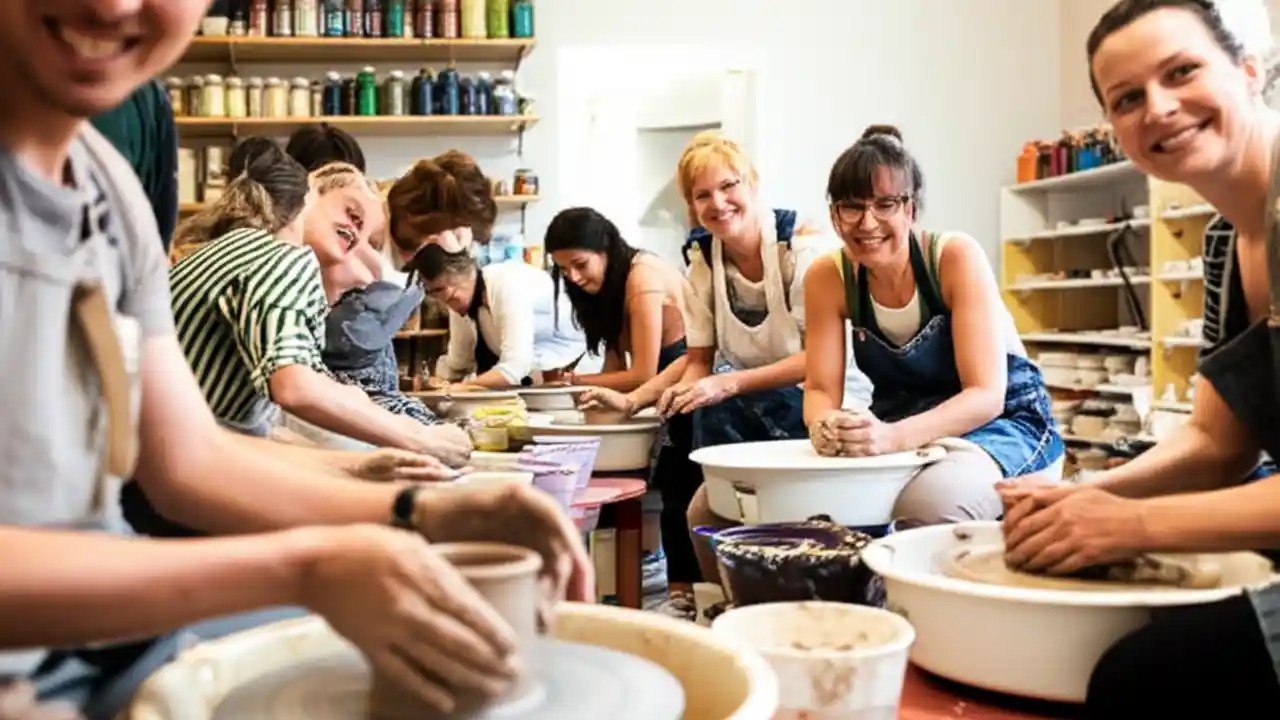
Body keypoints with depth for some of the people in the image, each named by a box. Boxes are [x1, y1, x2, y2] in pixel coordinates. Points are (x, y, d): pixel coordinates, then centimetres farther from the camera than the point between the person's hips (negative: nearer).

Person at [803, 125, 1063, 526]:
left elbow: (986, 395, -23)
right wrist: (825, 427, -31)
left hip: (1002, 423, -3)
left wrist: (894, 436, -40)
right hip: (896, 436, 4)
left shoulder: (957, 257, -18)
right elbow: (820, 389, -5)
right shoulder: (827, 278, -7)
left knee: (932, 500, -35)